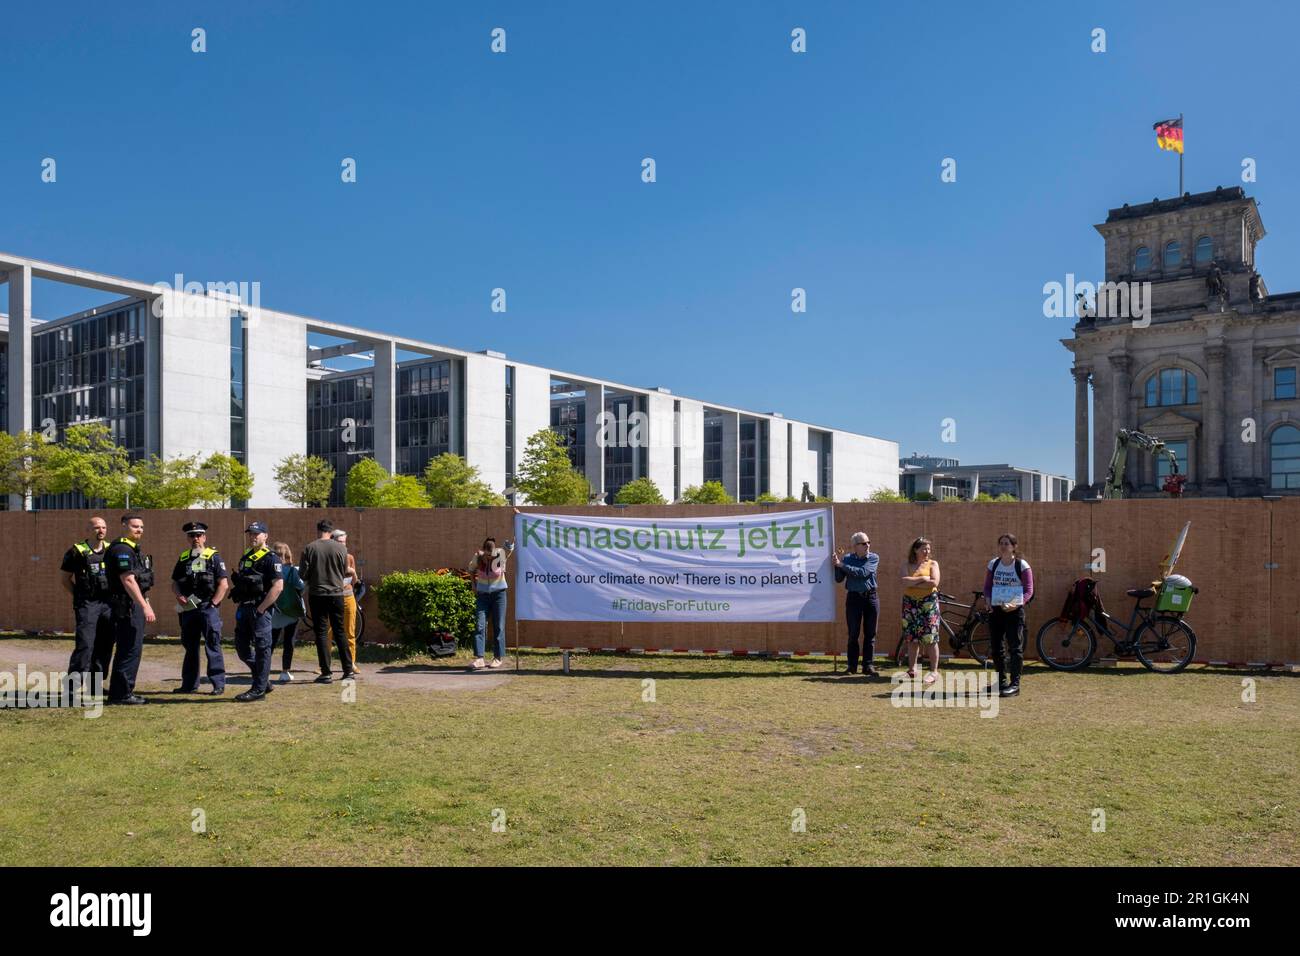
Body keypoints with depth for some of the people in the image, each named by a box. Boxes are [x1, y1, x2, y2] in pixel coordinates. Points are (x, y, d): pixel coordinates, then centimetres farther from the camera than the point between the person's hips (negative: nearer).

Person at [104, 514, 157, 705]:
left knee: (133, 649, 13)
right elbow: (128, 581, -23)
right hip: (126, 606, -10)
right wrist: (145, 606, -27)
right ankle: (121, 693, -4)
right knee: (129, 650, -8)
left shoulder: (134, 549, 18)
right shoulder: (121, 550, -14)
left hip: (136, 605, 10)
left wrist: (145, 603, 23)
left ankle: (123, 691, 20)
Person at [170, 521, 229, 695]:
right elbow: (174, 583, 17)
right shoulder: (183, 558, 13)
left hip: (208, 609, -5)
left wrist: (213, 604, -11)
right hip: (188, 609, 5)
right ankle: (189, 685, 21)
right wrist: (179, 596, -3)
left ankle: (219, 684, 0)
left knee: (212, 647, -5)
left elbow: (224, 584, -6)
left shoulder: (213, 557, -1)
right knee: (190, 647, 12)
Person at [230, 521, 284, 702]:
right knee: (241, 647, 12)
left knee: (262, 648, -2)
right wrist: (240, 605, 13)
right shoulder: (245, 555, 16)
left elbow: (278, 586, -18)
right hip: (244, 608, 9)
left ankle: (259, 689, 4)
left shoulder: (271, 558, -10)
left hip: (260, 609, -9)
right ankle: (264, 681, 25)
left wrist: (261, 608, -18)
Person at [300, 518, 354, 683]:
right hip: (336, 594, 2)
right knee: (340, 632, 11)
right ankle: (348, 671, 12)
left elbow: (302, 574, -4)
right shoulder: (341, 548, -3)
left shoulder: (309, 548, -7)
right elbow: (345, 572, 6)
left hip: (317, 595, -1)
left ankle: (326, 673, 2)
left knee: (321, 633, 4)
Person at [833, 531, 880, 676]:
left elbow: (863, 573, -17)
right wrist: (839, 562, -11)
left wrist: (842, 565, -17)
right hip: (854, 597, 0)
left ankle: (868, 666, 8)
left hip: (871, 597, 0)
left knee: (870, 634, 3)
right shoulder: (847, 558, 3)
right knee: (853, 633, 3)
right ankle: (852, 666, 10)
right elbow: (838, 579, 0)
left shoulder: (874, 558, 0)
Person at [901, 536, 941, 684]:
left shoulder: (932, 564, 2)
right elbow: (904, 581, -10)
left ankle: (934, 671, 1)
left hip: (928, 602, -2)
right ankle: (912, 669, 16)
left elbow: (934, 583, -13)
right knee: (912, 638, 6)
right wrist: (922, 579, -15)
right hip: (910, 603, 3)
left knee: (931, 638, -4)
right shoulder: (907, 565, 7)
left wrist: (912, 582, -10)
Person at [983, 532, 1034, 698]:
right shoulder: (993, 564, 8)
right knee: (996, 647, 10)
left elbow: (1029, 591, -6)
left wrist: (1015, 604, -21)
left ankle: (1015, 684, -2)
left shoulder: (1022, 565, -4)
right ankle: (1002, 681, 23)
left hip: (1014, 611, -5)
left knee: (1015, 647, -4)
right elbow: (987, 586, 13)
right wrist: (988, 600, -6)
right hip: (995, 610, 5)